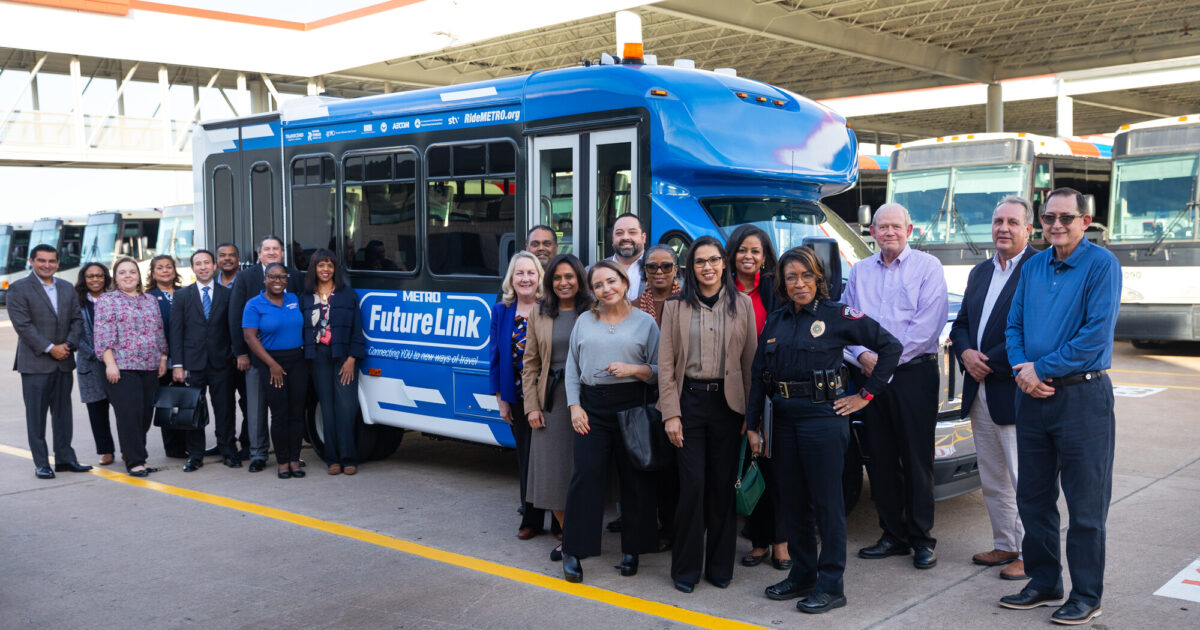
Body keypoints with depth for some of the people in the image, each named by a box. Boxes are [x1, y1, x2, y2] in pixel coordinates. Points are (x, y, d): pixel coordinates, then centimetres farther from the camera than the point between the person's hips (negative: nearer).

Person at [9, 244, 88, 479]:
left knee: (63, 413, 10)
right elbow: (22, 325, -12)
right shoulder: (19, 289, -4)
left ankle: (65, 458, 17)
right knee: (36, 415, 1)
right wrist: (50, 348, -15)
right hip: (35, 363, -5)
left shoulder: (67, 288, 12)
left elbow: (77, 319, 11)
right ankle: (41, 463, 7)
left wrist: (68, 345, -7)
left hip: (64, 362, 5)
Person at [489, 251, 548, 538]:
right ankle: (531, 518, 22)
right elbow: (495, 356, 6)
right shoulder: (501, 311, 4)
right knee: (525, 457, 11)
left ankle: (533, 517, 13)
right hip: (517, 398, 3)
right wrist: (501, 400, 4)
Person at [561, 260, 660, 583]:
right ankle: (573, 550, 5)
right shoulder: (584, 321, 12)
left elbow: (659, 371, 3)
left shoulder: (645, 322, 5)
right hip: (592, 406, 1)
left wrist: (633, 369, -15)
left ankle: (631, 550, 16)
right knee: (586, 474, -5)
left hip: (633, 407, -1)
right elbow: (572, 367, 11)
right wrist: (575, 406, 1)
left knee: (635, 478, 2)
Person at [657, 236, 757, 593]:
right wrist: (670, 413, -6)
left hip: (727, 402, 1)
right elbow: (666, 365, 2)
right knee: (692, 484, -4)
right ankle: (686, 568, 9)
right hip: (689, 400, -1)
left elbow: (750, 362, 5)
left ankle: (720, 565, 18)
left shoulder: (741, 305, 6)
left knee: (724, 485, 5)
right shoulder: (676, 307, 5)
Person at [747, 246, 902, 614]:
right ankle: (802, 574, 25)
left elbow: (891, 346, -5)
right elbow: (758, 376, 11)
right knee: (791, 501, 11)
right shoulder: (775, 321, 10)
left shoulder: (837, 316, -5)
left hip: (823, 417, -5)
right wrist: (752, 425, 6)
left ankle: (830, 586, 6)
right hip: (784, 418, 6)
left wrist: (865, 395, -6)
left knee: (826, 501, -2)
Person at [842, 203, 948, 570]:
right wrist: (863, 355, -6)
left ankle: (922, 538, 7)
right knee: (880, 458, 7)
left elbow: (927, 324, -9)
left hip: (913, 372, -4)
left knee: (917, 458, -3)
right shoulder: (860, 272, 16)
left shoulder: (927, 267, 1)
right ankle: (893, 535, 17)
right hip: (871, 374, 5)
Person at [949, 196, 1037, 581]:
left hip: (1015, 392, -8)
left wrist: (991, 362, -16)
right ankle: (1005, 545, 28)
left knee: (1024, 480, 0)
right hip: (979, 391, 8)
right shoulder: (980, 272, 16)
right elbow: (961, 323, 18)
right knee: (992, 480, 16)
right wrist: (965, 354, -2)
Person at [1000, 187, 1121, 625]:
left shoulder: (1101, 264, -9)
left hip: (1082, 396, -6)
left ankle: (1086, 597, 13)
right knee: (1033, 498, 13)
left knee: (1085, 504, 1)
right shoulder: (1033, 266, 10)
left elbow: (1097, 334, -17)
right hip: (1033, 395, 6)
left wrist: (1041, 368, -14)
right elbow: (1014, 325, 12)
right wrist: (1022, 372, -6)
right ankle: (1043, 583, 26)